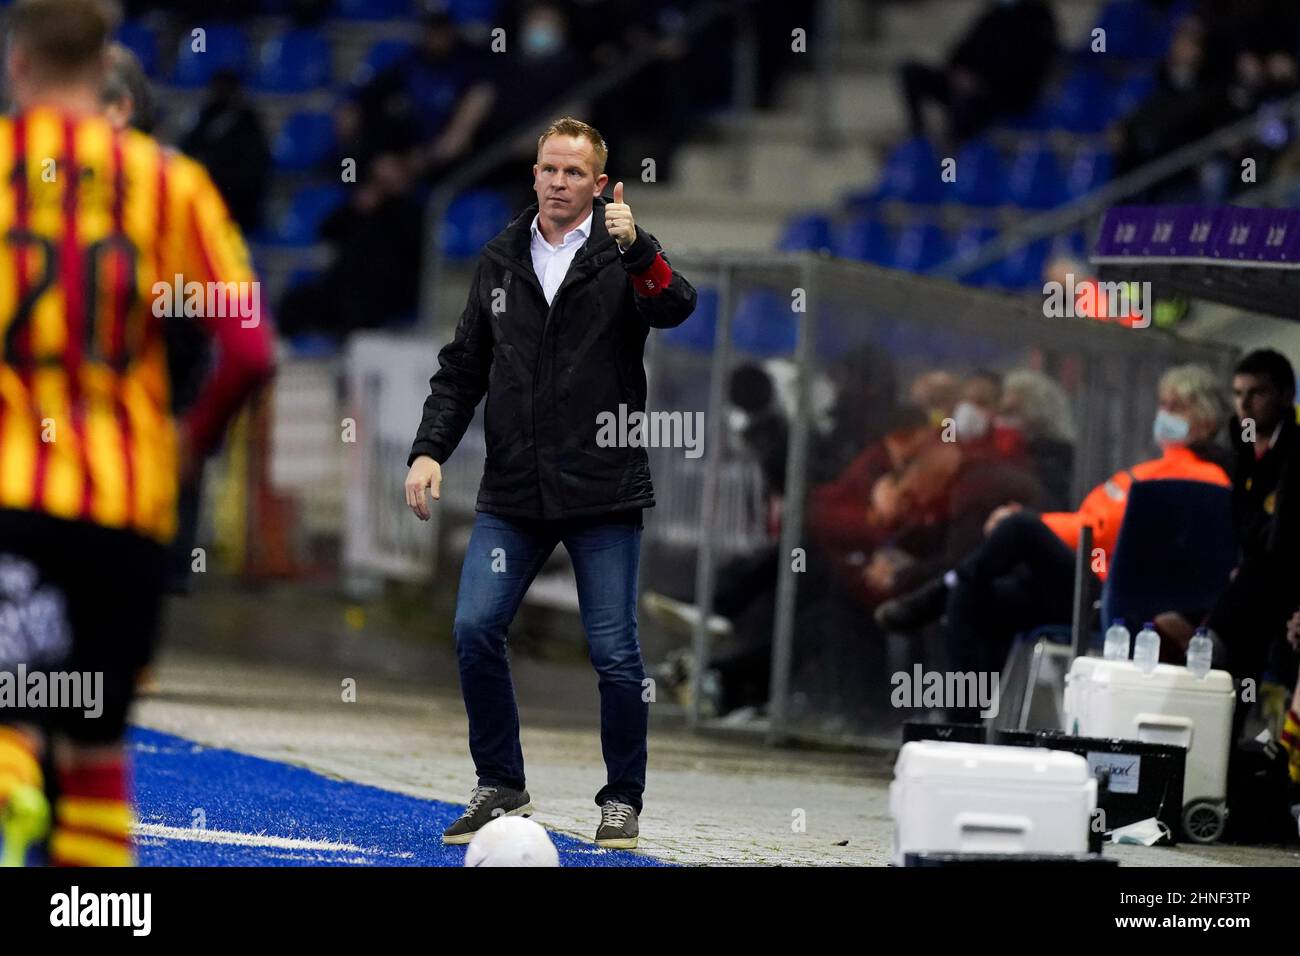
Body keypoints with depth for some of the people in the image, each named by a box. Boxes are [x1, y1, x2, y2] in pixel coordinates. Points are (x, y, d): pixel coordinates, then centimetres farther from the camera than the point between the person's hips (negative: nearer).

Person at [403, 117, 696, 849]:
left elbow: (677, 306, -22)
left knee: (615, 652, -3)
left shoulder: (622, 257, -2)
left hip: (603, 491, -3)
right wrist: (430, 451, 4)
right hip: (512, 491, 3)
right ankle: (502, 787, 9)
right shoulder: (501, 260, 10)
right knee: (476, 631, -7)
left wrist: (637, 249, -39)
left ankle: (623, 800, 14)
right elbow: (463, 368, 15)